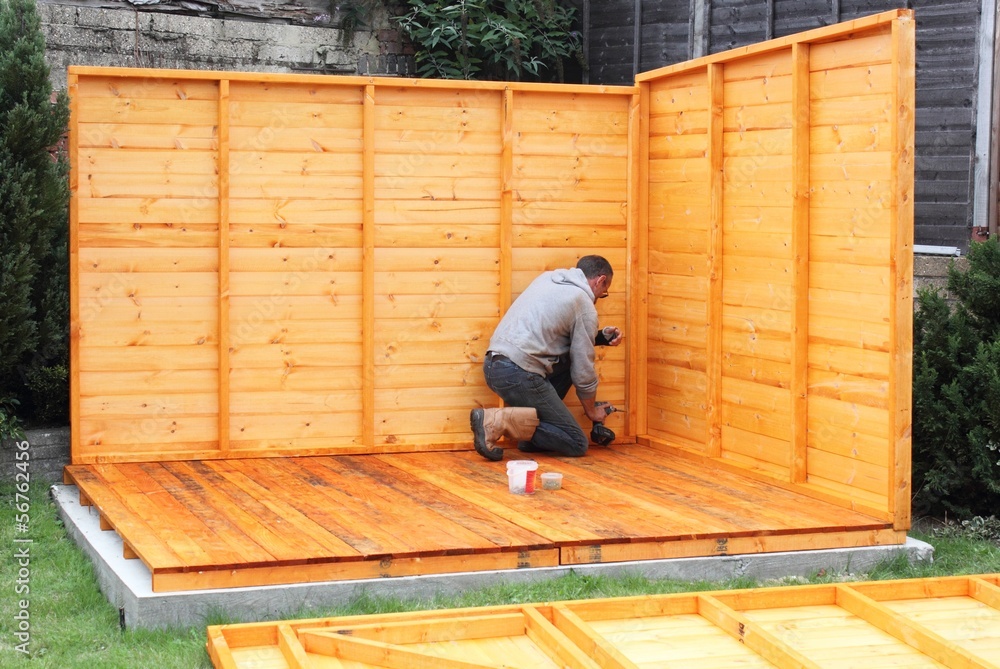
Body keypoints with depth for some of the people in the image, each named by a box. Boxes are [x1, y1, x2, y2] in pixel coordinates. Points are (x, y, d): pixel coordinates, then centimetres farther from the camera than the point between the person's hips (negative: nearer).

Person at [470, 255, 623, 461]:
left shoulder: (548, 278, 20)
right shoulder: (585, 305, -1)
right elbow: (583, 371, 3)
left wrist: (601, 337, 24)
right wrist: (592, 411, 19)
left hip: (492, 365, 9)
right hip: (518, 374, -9)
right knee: (577, 444, -2)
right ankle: (498, 421, -14)